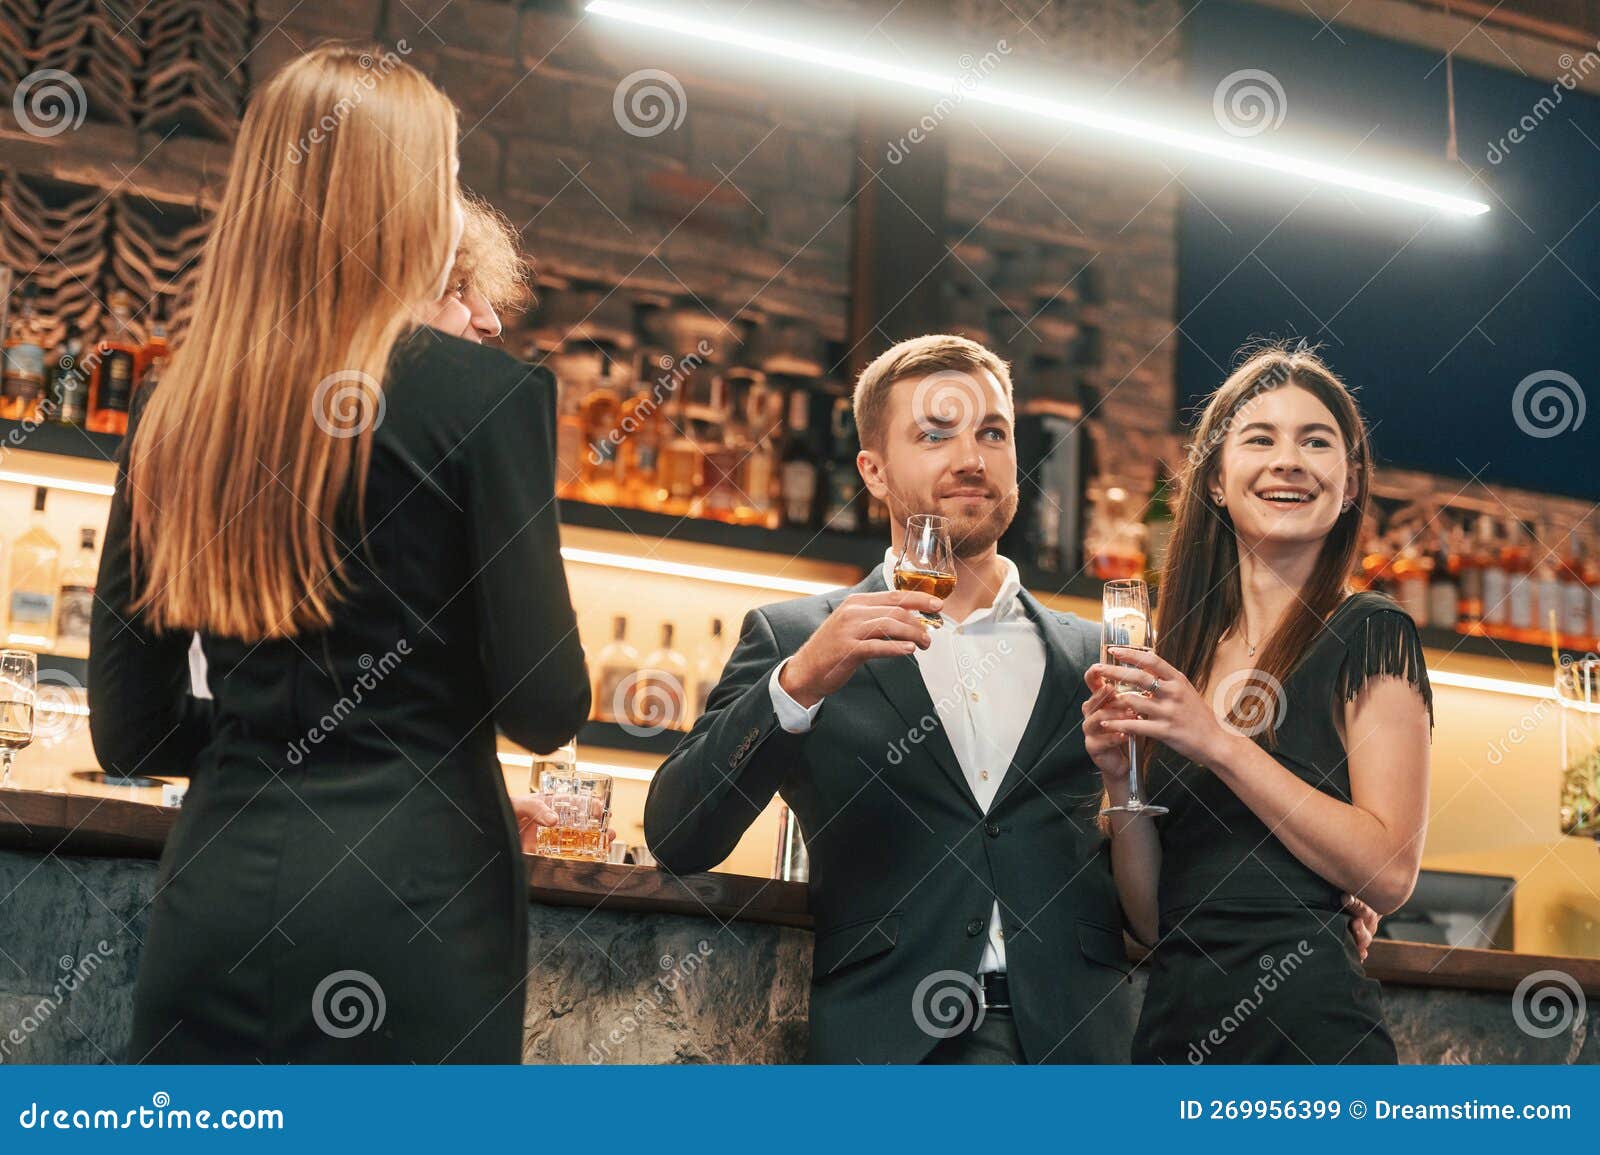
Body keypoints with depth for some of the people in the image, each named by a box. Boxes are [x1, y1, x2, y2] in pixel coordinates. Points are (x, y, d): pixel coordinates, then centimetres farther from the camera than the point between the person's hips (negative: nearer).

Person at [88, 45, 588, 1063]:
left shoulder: (174, 413, 5)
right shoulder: (486, 393, -8)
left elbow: (131, 732, 8)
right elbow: (545, 711, -6)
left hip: (217, 889, 4)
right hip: (411, 898, -4)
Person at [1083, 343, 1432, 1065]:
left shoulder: (1369, 634, -3)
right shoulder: (1172, 657, 9)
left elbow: (1389, 872, -14)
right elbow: (1151, 920, 8)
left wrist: (1218, 744, -17)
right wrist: (1120, 777, -8)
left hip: (1309, 1025, -5)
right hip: (1173, 1023, 5)